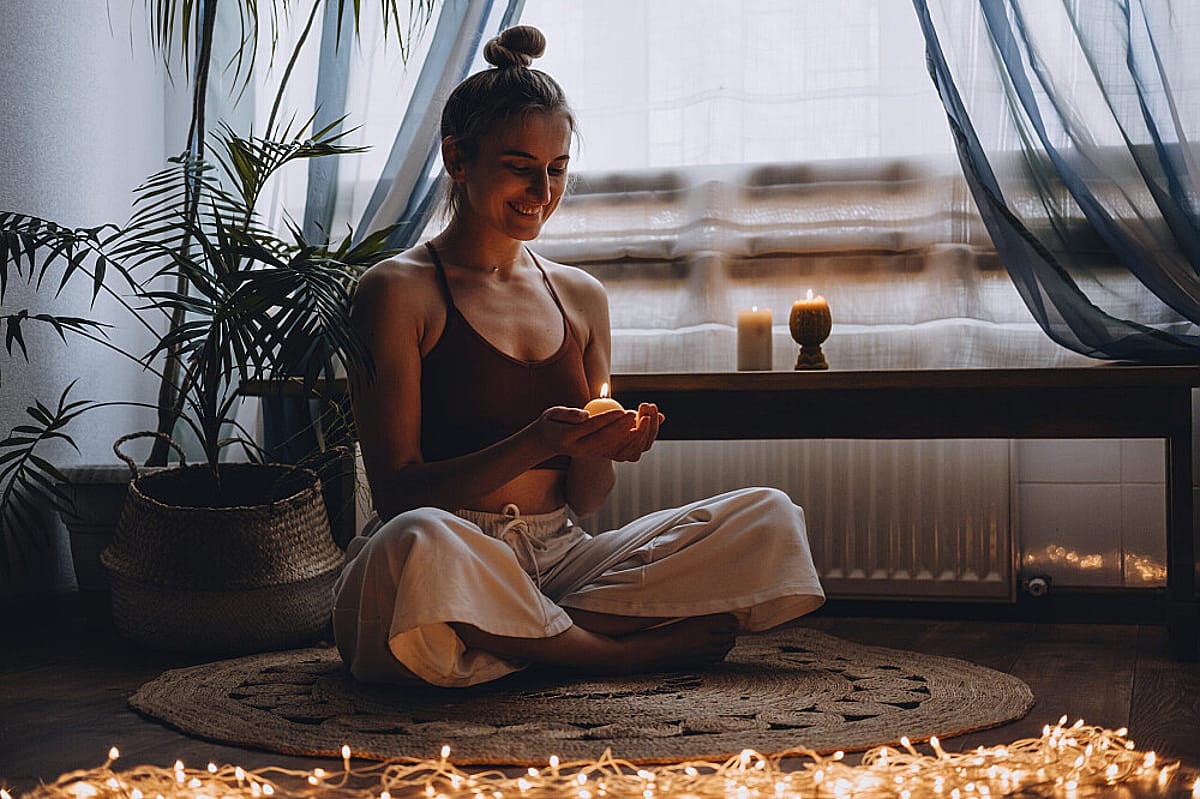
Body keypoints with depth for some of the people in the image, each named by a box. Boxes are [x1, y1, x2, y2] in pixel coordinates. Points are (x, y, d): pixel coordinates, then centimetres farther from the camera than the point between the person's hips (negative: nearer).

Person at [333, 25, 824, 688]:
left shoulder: (582, 297, 14)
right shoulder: (399, 291, -3)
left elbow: (579, 503, 14)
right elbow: (397, 494, -9)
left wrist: (601, 451, -9)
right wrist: (532, 445, -22)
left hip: (559, 560, 5)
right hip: (456, 579, -5)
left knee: (769, 518, -10)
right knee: (418, 541, -41)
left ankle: (526, 639, -17)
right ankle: (627, 651, -16)